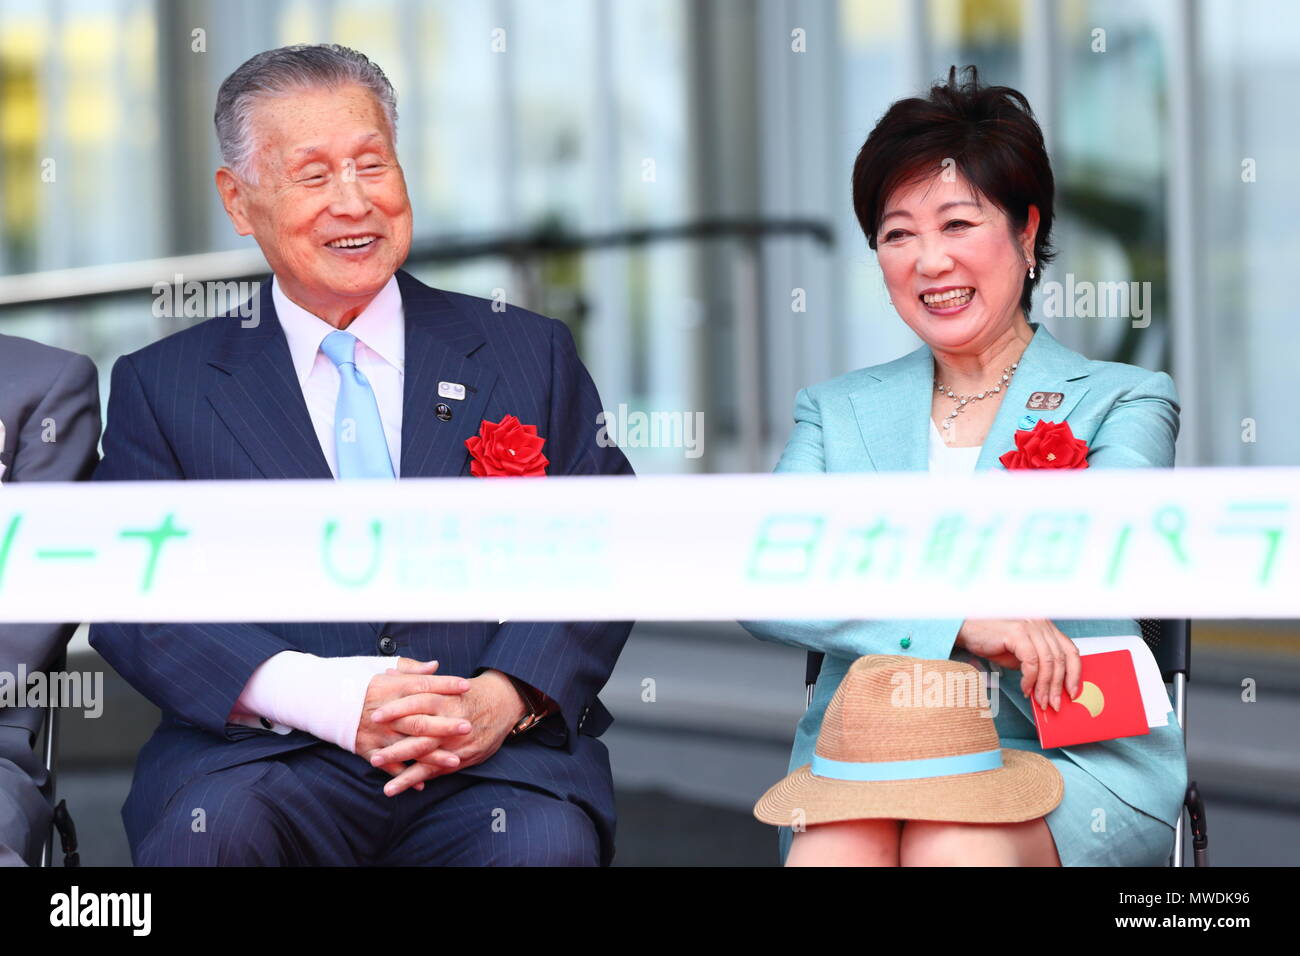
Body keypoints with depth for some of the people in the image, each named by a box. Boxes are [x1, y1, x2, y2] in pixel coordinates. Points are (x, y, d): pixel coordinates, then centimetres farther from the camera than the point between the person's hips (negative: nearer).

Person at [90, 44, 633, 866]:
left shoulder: (532, 357, 15)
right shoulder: (164, 387, 13)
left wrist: (508, 697, -13)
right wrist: (327, 698, -15)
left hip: (497, 765, 0)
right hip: (270, 761, 0)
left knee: (547, 843, -34)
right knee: (207, 828, -34)